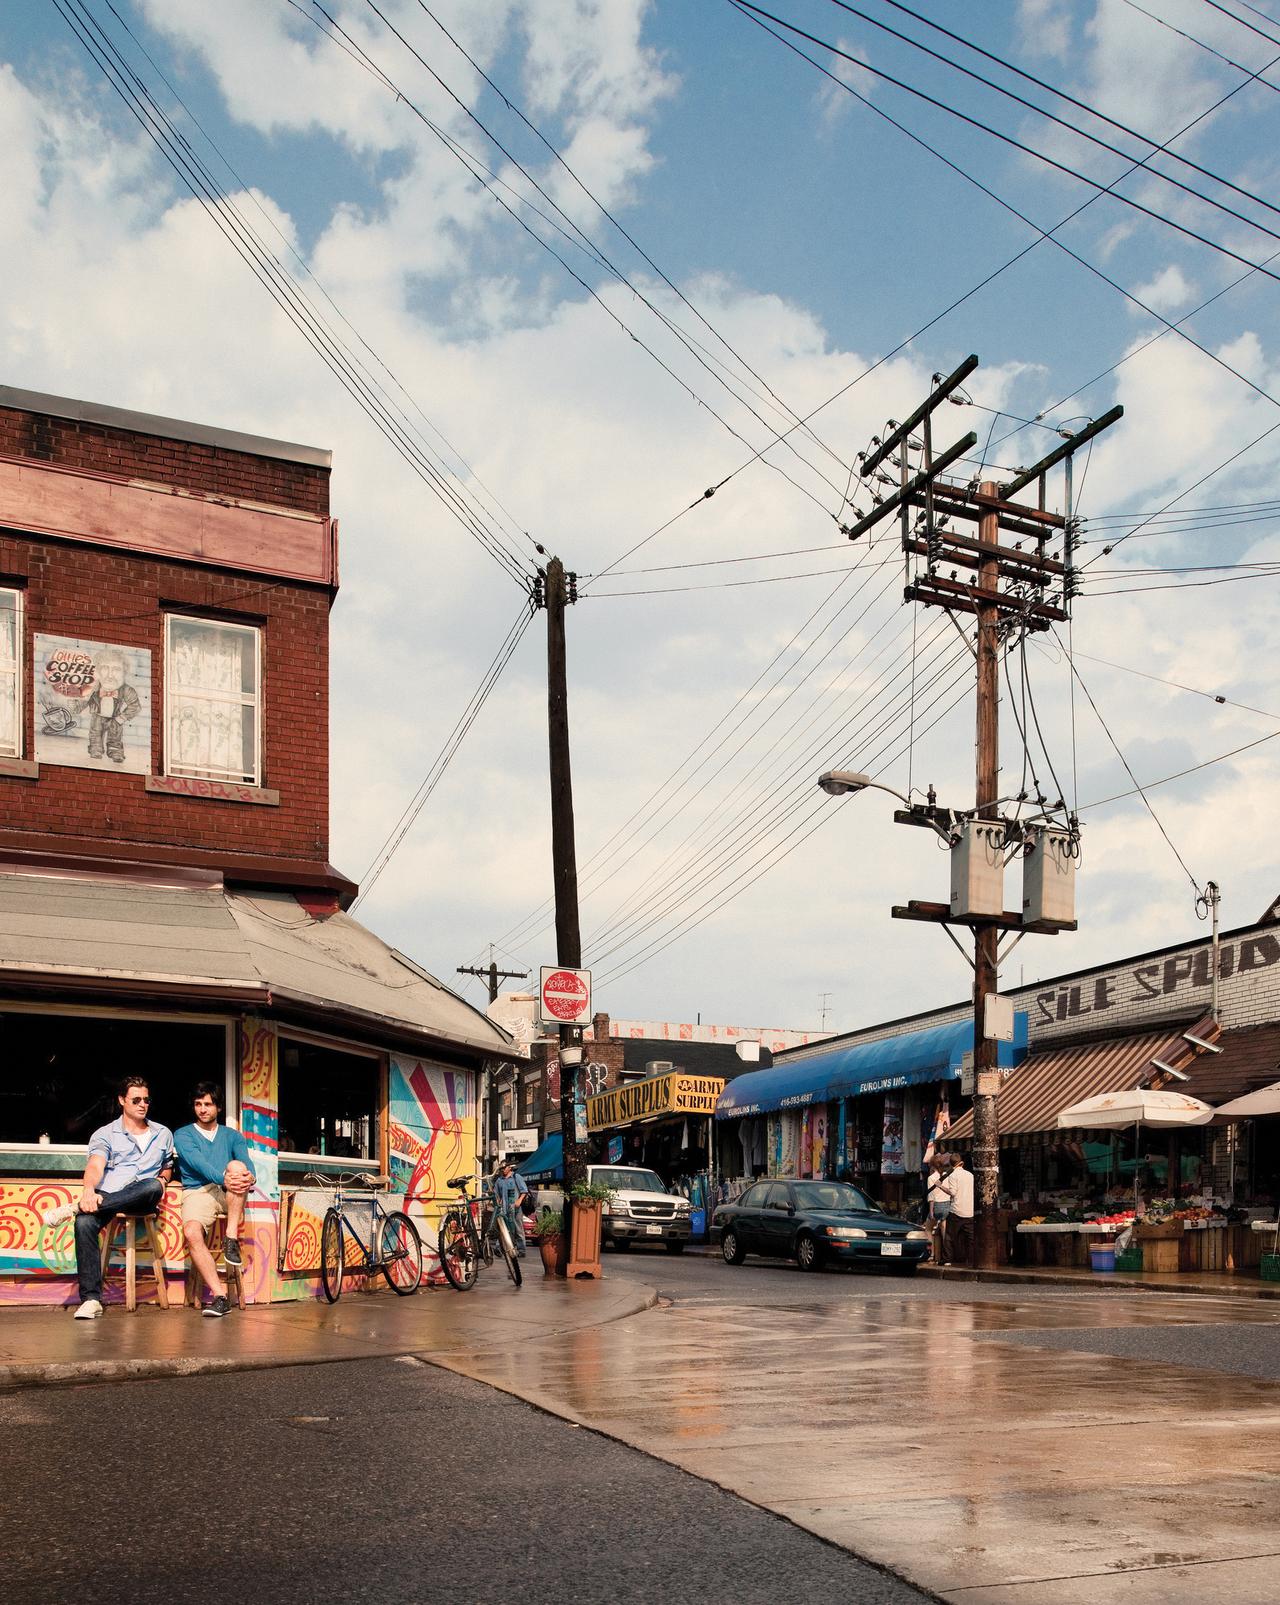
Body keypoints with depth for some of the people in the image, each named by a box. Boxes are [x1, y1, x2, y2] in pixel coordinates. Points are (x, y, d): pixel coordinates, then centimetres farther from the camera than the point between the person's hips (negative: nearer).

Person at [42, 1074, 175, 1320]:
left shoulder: (163, 1134, 22)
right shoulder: (105, 1134, 12)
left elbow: (167, 1167, 36)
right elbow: (95, 1166, -7)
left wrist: (163, 1180, 9)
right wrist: (89, 1191, -30)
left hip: (142, 1200, 1)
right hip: (106, 1196, -1)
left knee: (153, 1186, -38)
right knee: (85, 1223, -36)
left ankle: (75, 1207, -34)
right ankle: (91, 1299, -34)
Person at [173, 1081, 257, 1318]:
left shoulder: (232, 1136, 19)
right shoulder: (183, 1134, 12)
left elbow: (247, 1162, -1)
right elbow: (197, 1162, -9)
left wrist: (250, 1176, -28)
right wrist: (223, 1178, -28)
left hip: (228, 1194, 1)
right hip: (197, 1191, -1)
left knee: (237, 1166, -32)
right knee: (191, 1233, -33)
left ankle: (232, 1239, -28)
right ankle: (220, 1295, -31)